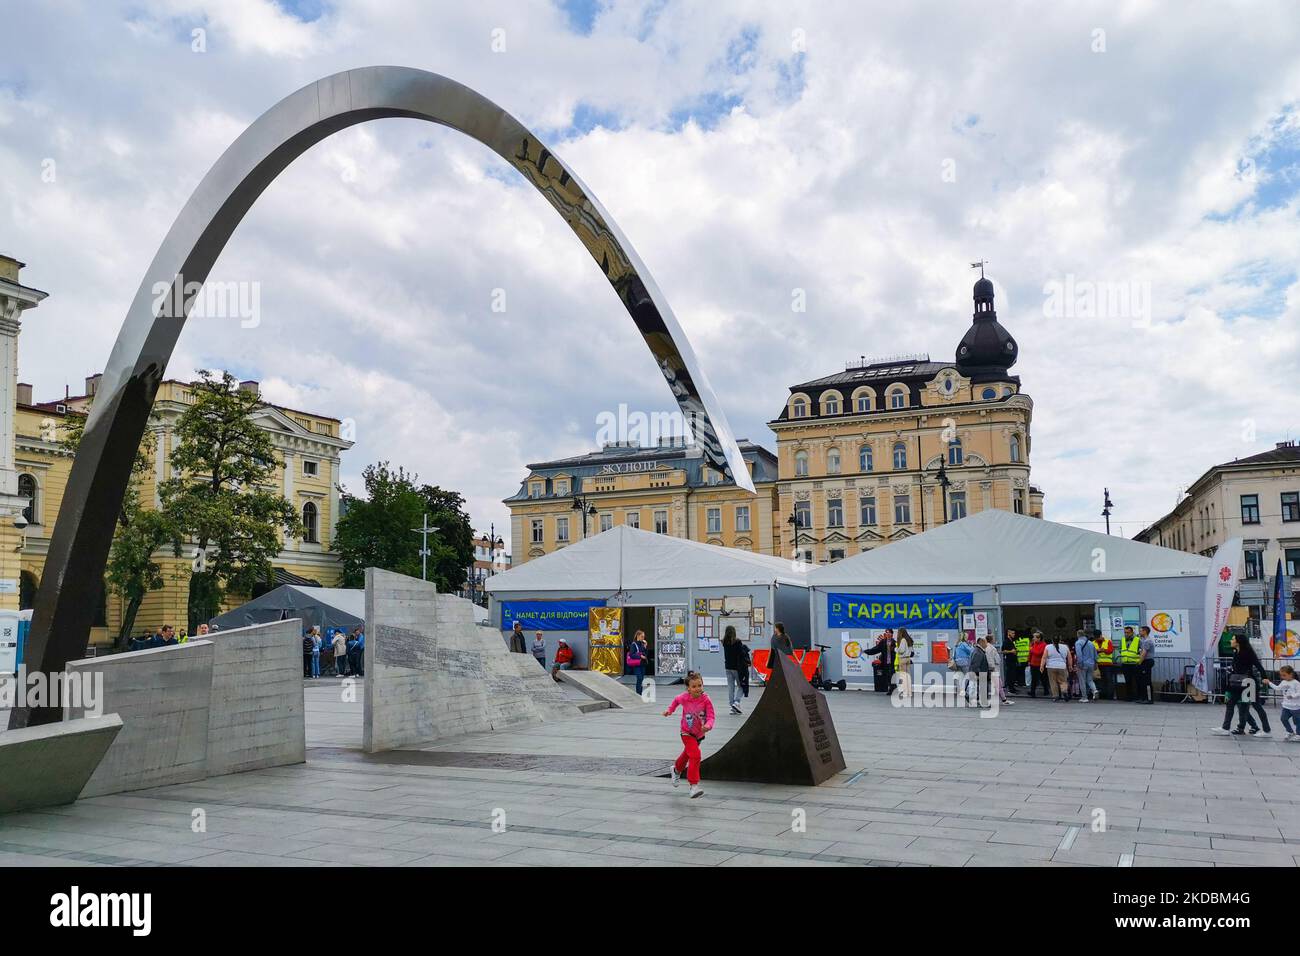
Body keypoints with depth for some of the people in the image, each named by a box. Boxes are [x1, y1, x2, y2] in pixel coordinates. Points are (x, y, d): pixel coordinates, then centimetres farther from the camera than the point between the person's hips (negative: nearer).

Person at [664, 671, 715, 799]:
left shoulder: (706, 700, -21)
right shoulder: (684, 698, -18)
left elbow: (711, 717, -27)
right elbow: (676, 700, 8)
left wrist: (708, 726, -46)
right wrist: (670, 710, -1)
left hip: (700, 733, 3)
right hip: (687, 733, -3)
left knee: (687, 754, 26)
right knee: (695, 755, -22)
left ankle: (676, 770, 57)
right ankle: (694, 786, -19)